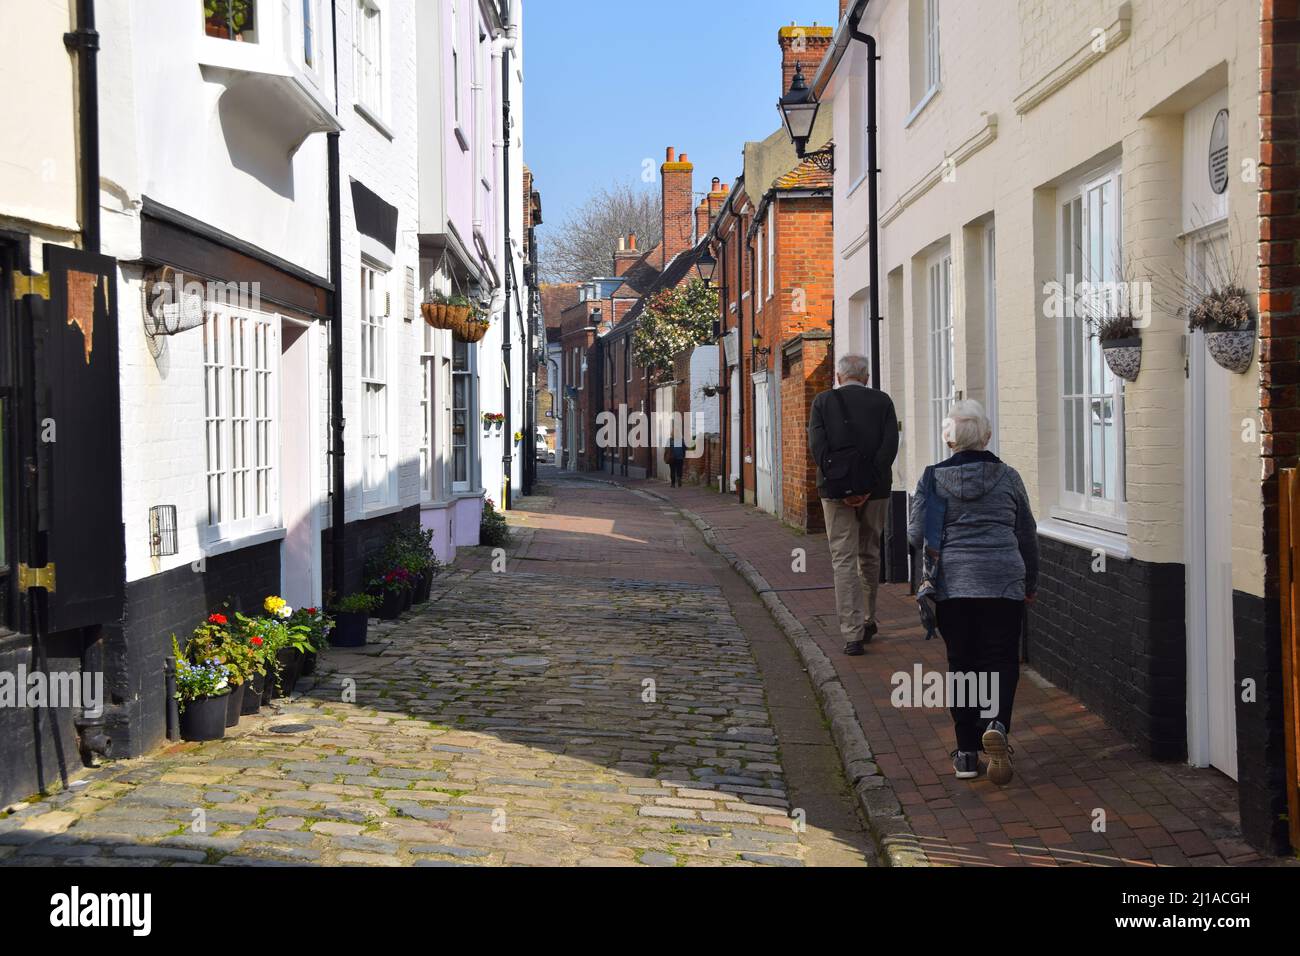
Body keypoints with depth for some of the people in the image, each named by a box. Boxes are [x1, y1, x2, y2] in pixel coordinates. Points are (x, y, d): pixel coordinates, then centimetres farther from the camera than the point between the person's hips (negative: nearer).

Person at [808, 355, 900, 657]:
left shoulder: (822, 402, 1)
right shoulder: (882, 401, 4)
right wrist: (869, 485, -11)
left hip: (837, 492, -2)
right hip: (876, 491, 2)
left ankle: (853, 634, -8)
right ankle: (867, 622, 30)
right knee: (870, 556, 18)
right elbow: (890, 445, -7)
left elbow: (817, 446, -10)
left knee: (844, 561, -1)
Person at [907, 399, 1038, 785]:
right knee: (1001, 659, 6)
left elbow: (915, 534, -3)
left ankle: (967, 752, 9)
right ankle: (996, 723, -21)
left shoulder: (934, 479, 0)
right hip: (1004, 583, 0)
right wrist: (1030, 583, 25)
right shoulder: (1007, 477, 5)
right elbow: (1027, 535, 12)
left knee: (961, 664, 9)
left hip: (952, 584, 0)